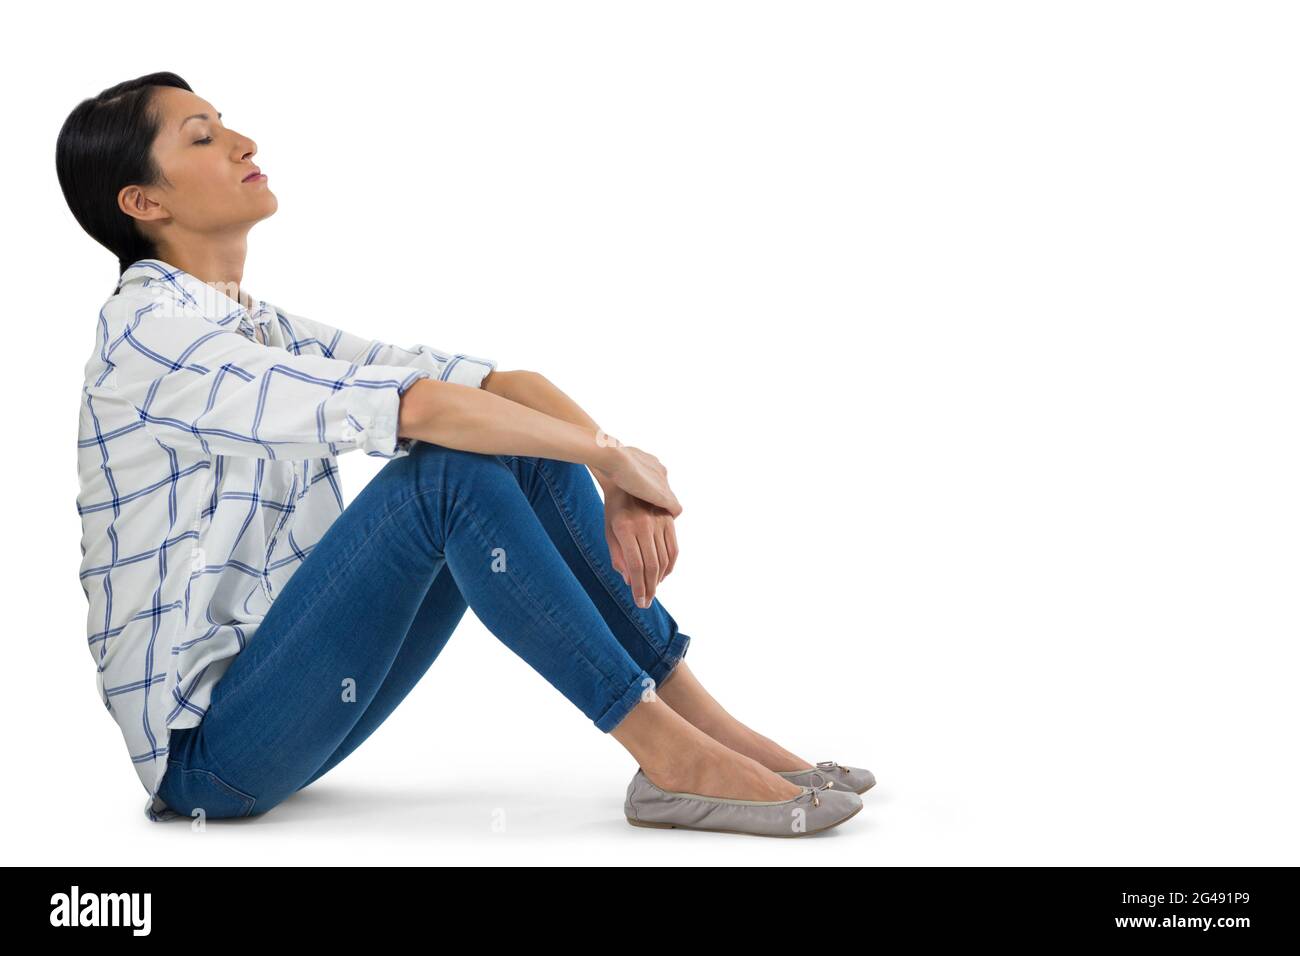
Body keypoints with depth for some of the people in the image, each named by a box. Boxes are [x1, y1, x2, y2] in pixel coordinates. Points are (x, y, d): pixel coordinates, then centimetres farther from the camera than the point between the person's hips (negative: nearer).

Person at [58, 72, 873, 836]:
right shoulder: (148, 337, -15)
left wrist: (616, 471, -16)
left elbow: (485, 378, 0)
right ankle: (667, 757, -22)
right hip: (203, 747, -8)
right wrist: (610, 453, -20)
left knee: (523, 451, -4)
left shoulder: (269, 331, 11)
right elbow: (407, 405, -27)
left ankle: (702, 720, -7)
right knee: (450, 467, -26)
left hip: (280, 705, 8)